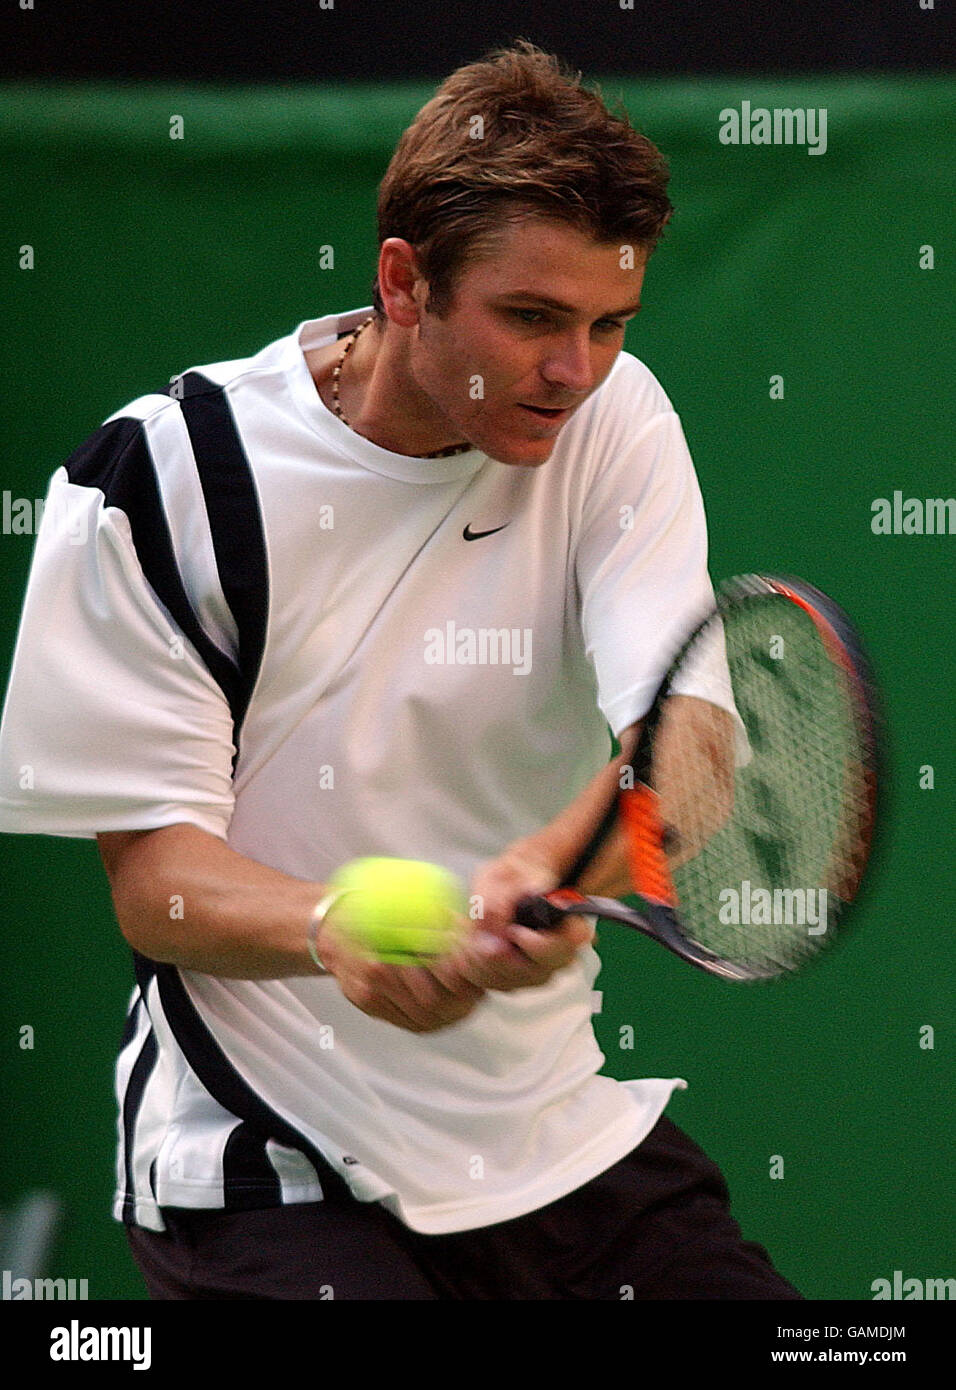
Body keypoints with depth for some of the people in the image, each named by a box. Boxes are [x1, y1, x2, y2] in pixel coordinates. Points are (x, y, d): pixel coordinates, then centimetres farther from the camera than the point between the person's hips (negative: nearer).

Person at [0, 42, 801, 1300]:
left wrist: (555, 865, -38)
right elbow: (152, 881, -12)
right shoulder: (158, 485, -10)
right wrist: (336, 928, -34)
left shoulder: (611, 420, 0)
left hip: (569, 1135, 4)